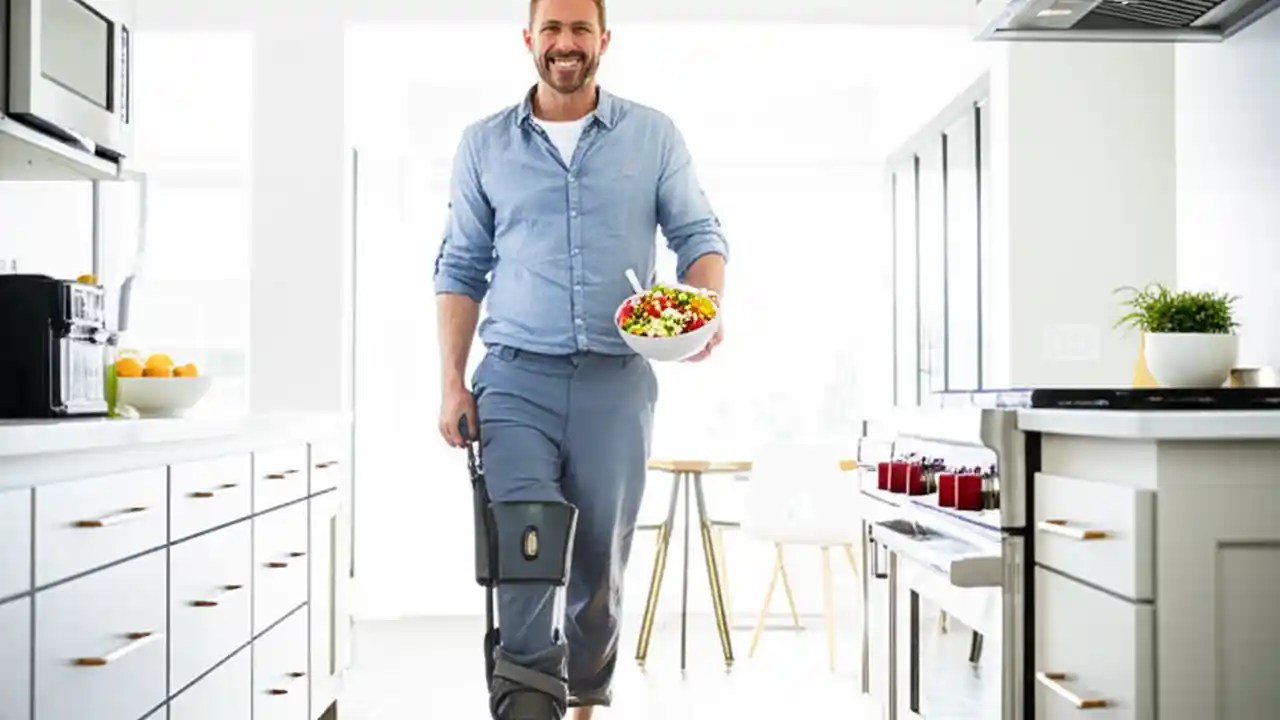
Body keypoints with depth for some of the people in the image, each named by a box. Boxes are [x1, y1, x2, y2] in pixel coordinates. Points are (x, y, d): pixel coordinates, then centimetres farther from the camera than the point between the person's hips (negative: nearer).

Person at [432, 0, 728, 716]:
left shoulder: (654, 135, 8)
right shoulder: (485, 143, 10)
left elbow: (701, 234, 7)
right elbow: (461, 268, 10)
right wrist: (452, 382, 1)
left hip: (618, 380, 0)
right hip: (516, 376, 0)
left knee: (601, 562, 9)